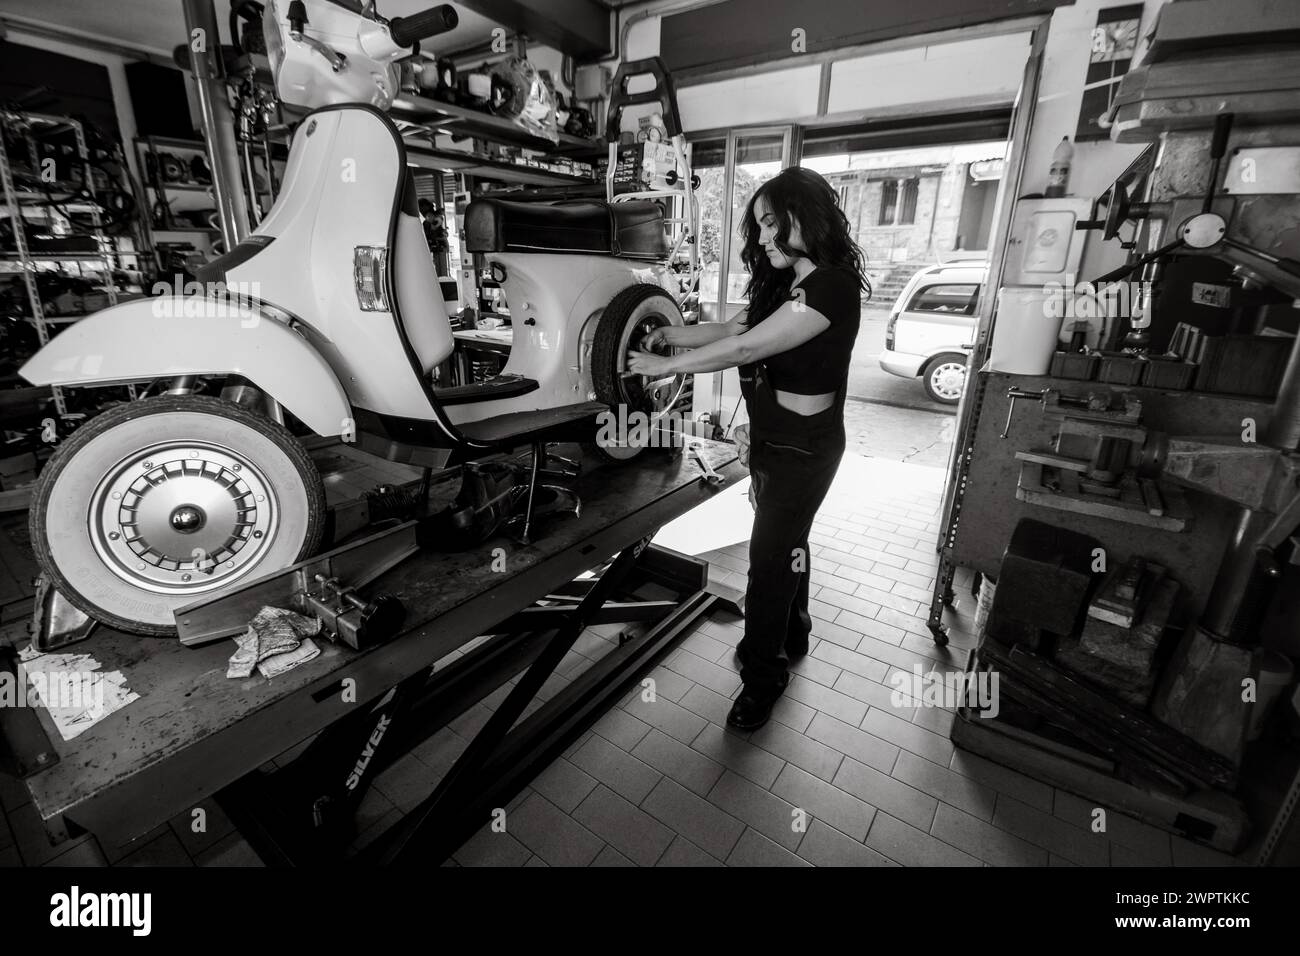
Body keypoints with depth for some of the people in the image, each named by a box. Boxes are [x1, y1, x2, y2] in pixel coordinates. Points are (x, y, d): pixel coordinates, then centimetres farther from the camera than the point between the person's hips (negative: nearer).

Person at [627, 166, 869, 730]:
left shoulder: (831, 286, -21)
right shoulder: (785, 283, 9)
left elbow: (746, 349, -26)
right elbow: (735, 329, 13)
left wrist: (664, 365, -18)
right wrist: (670, 335, 1)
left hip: (802, 446, -9)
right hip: (772, 438, 9)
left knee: (771, 557, 0)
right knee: (786, 543, 20)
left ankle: (762, 677, 17)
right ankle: (793, 635, 41)